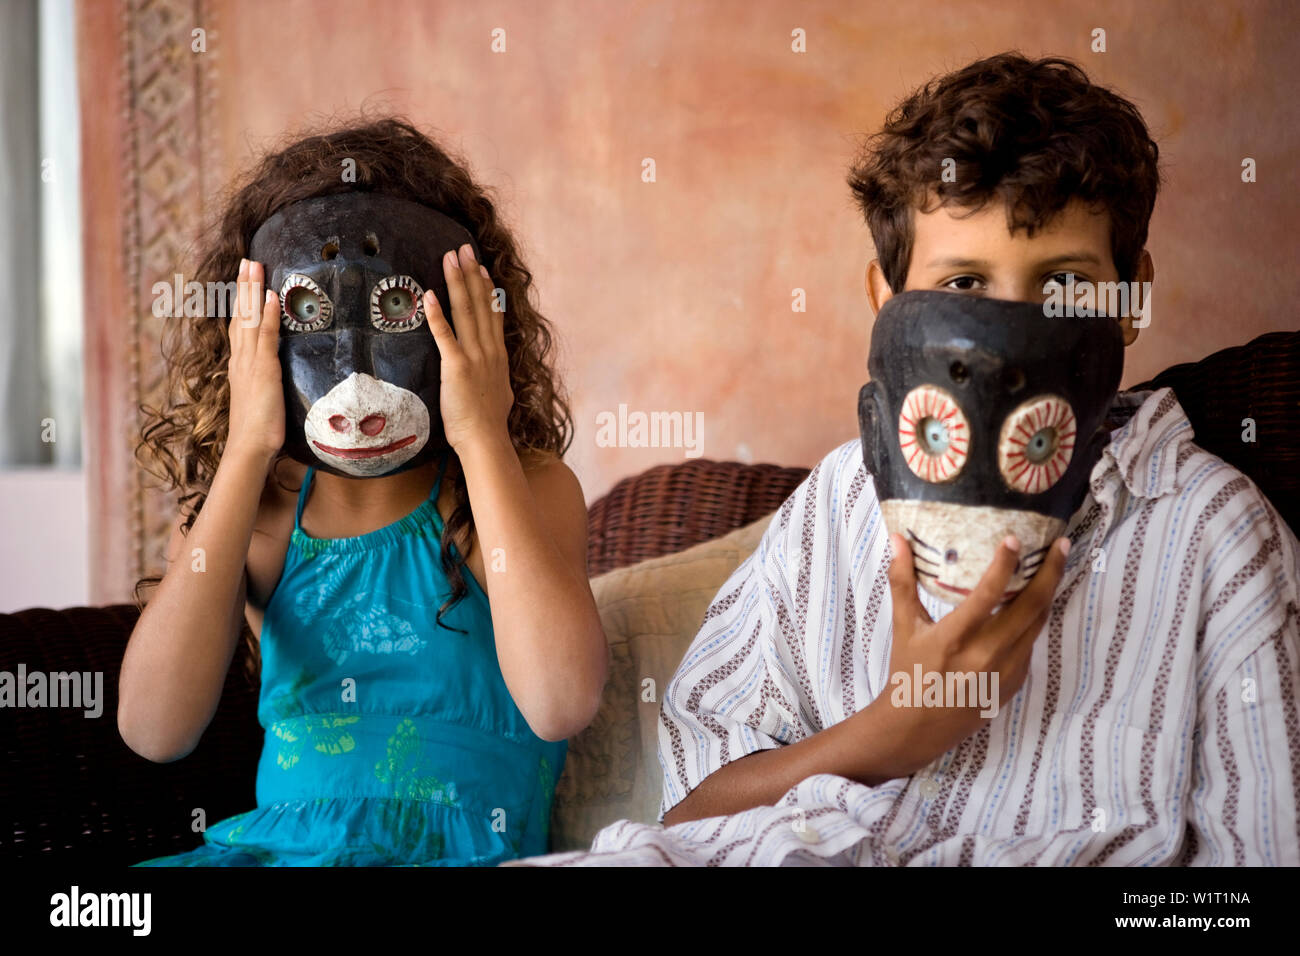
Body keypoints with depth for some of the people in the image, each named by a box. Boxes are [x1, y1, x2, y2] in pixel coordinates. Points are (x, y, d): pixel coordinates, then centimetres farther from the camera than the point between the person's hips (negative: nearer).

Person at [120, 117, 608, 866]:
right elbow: (155, 731, -10)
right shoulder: (256, 507, 6)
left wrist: (481, 438, -14)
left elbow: (561, 704, -21)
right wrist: (247, 449, -10)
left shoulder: (532, 488, -2)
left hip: (463, 853, -2)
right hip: (274, 842, 2)